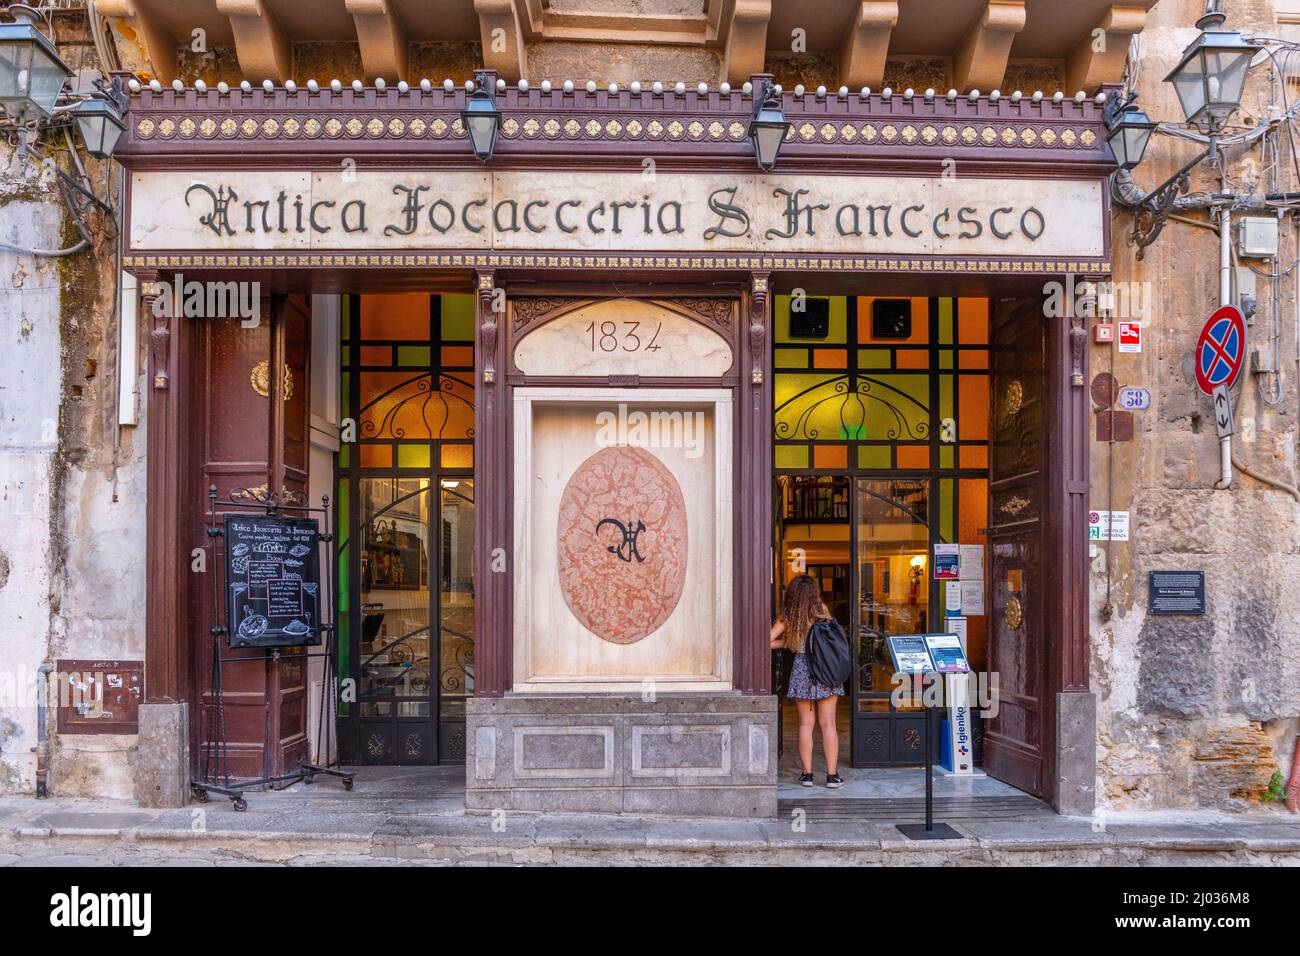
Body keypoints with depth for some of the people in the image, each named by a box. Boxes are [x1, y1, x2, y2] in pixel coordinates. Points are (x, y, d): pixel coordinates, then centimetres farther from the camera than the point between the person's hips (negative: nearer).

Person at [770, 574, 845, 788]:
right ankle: (832, 775, 5)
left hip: (801, 670, 1)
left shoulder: (787, 617, -3)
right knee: (828, 724, 4)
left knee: (806, 724, 9)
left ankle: (807, 774, 11)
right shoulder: (822, 610, -4)